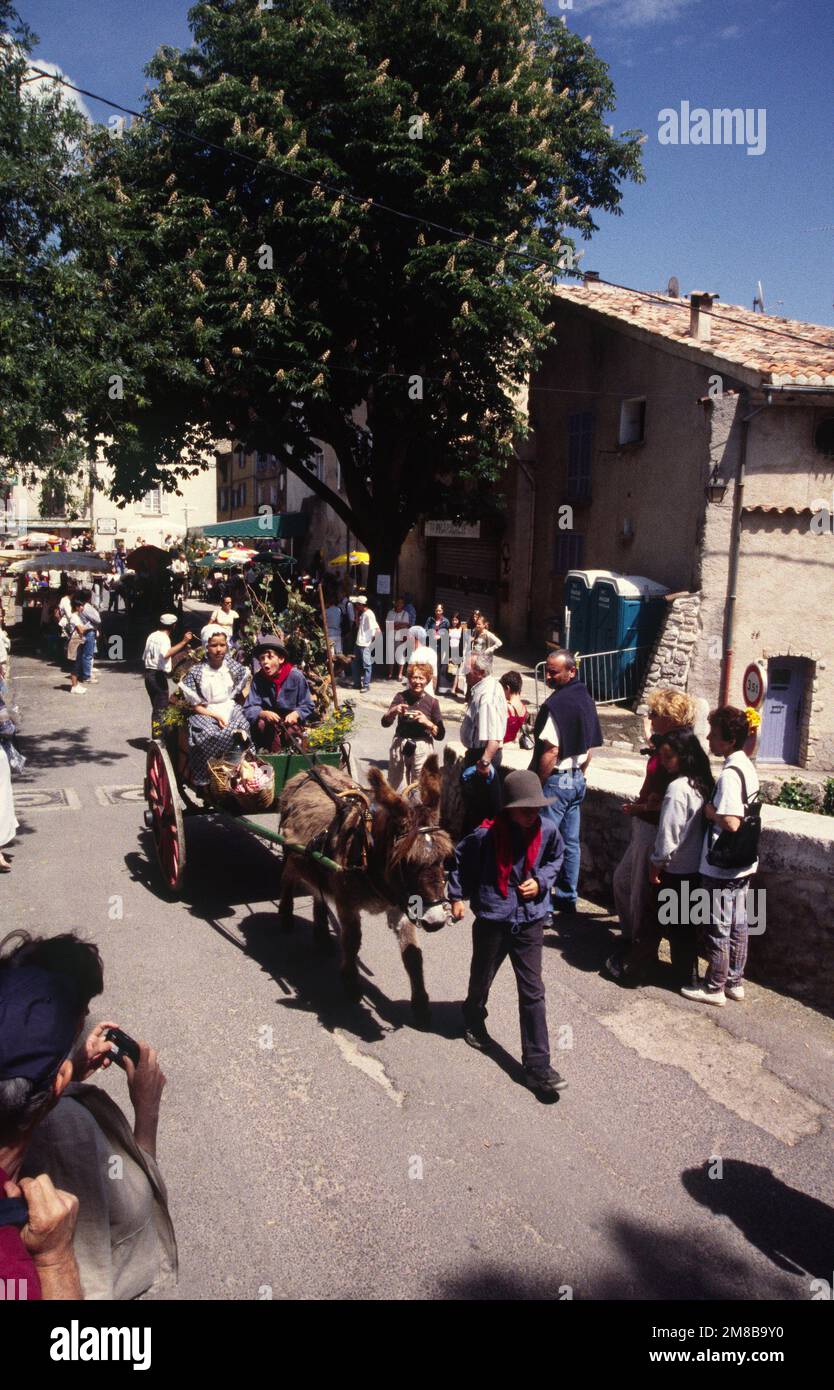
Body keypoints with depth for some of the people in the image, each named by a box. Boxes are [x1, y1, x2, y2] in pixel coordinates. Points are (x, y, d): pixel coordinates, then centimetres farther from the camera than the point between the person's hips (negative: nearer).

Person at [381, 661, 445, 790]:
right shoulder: (401, 697, 0)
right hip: (400, 746, 2)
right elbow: (385, 723, -5)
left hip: (422, 749, -1)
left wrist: (427, 722, -18)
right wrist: (394, 711, -23)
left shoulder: (432, 702, -3)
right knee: (393, 786, 9)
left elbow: (440, 734, -2)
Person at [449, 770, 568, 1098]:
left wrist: (541, 881, -6)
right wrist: (456, 896, 0)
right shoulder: (486, 834, -20)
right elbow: (460, 859, -1)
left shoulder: (547, 831, -12)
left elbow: (555, 858, 11)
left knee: (533, 992, 2)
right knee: (482, 978, 21)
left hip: (530, 920, 2)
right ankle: (474, 1019, 54)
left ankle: (537, 1065, 10)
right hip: (491, 919, -1)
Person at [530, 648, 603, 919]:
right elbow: (590, 746, 14)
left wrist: (535, 786, -16)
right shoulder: (585, 698, 7)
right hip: (577, 780, 9)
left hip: (555, 780, -9)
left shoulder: (556, 704, -21)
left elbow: (551, 751, -24)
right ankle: (568, 897, 24)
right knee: (570, 842, 14)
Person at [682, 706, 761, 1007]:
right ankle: (735, 981, 30)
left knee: (717, 928, 6)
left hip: (721, 868, -9)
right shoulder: (747, 766, 5)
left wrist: (709, 811, -14)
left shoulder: (729, 773, -24)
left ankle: (714, 988, 19)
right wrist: (715, 808, 9)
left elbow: (731, 822, -30)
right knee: (737, 925, 18)